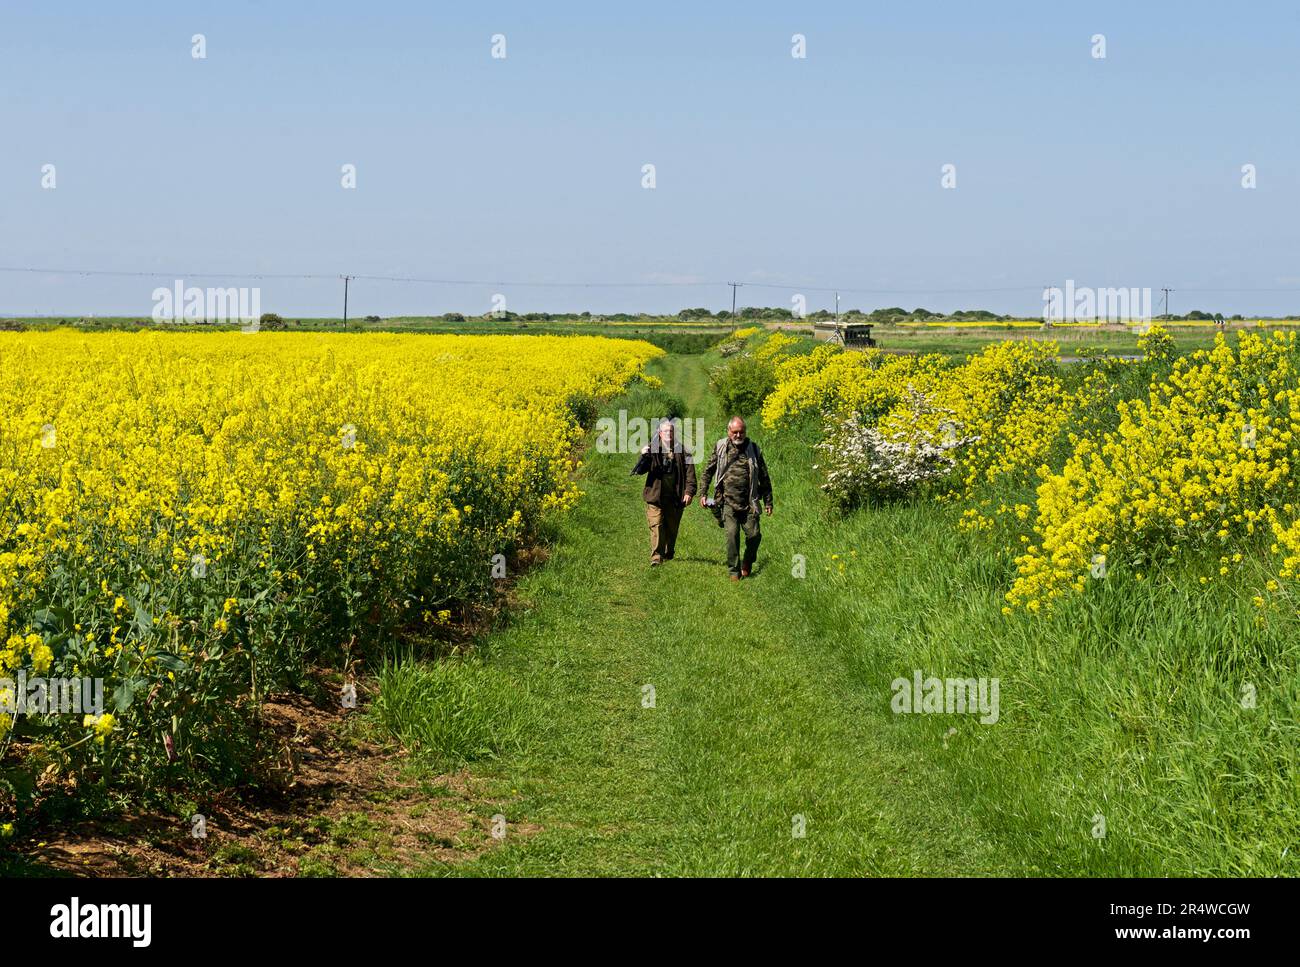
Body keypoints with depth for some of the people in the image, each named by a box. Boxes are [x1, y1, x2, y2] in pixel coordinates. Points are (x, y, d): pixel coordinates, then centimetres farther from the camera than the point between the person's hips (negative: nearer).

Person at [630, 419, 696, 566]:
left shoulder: (682, 451, 4)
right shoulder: (653, 450, 3)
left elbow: (690, 472, 2)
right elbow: (640, 471, 1)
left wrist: (689, 492, -10)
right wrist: (644, 457, -20)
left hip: (675, 497, 1)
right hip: (655, 496, -1)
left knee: (672, 528, 12)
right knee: (656, 527, -12)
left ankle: (668, 553, 31)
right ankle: (656, 557, -14)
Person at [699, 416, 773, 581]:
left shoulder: (753, 448, 7)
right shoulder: (720, 447, 5)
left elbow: (764, 477, 12)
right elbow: (708, 471, 16)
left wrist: (768, 501, 11)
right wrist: (703, 493, 9)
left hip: (749, 503, 1)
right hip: (728, 502, -1)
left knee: (754, 534, -5)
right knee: (732, 534, -11)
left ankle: (747, 564, 22)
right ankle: (734, 571, 2)